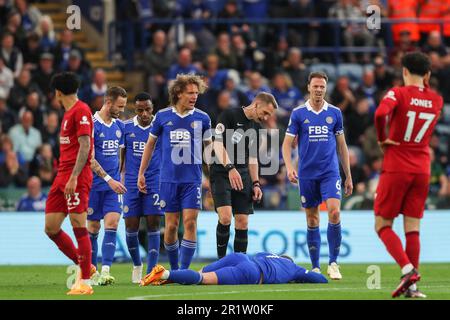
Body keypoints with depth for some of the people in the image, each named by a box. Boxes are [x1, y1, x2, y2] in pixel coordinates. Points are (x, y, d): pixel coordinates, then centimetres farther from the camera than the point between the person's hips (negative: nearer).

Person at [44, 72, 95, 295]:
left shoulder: (81, 111, -9)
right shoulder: (69, 113, 19)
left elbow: (85, 146, -17)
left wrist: (73, 178, -22)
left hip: (77, 177, -10)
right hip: (62, 176, 10)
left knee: (78, 227, -9)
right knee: (51, 228, 7)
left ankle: (85, 282, -7)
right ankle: (83, 266, 19)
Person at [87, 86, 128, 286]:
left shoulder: (119, 126, 10)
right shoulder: (92, 125, -11)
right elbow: (90, 159, -16)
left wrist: (118, 178, 15)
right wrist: (109, 179, -21)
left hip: (113, 185, 4)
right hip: (95, 185, -4)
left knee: (112, 224, -10)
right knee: (93, 228, 5)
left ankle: (105, 272, -16)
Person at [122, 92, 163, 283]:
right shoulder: (126, 127, 4)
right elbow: (121, 155, 12)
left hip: (155, 182, -2)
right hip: (132, 182, 2)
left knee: (153, 226, -6)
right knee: (131, 228, 1)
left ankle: (151, 271, -4)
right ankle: (137, 265, 25)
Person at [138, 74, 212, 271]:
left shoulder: (202, 118, 3)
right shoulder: (162, 116, 3)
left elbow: (208, 146, 14)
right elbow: (150, 144, 13)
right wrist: (141, 173, 13)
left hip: (192, 179, 0)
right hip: (168, 179, 0)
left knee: (190, 222, -10)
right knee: (171, 225, 2)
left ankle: (184, 270, -8)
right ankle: (173, 269, 17)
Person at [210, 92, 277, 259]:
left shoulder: (254, 127, 15)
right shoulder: (229, 115, -7)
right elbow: (218, 144, -17)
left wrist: (256, 183, 14)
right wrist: (230, 168, -29)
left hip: (242, 176, 7)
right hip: (221, 174, -7)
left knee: (242, 222, 1)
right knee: (225, 217, -20)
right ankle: (221, 258, -6)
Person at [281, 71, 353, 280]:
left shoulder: (334, 113, 7)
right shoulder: (298, 114, 3)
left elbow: (342, 146, 12)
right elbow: (287, 143, 2)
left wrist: (348, 177, 12)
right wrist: (289, 167, -15)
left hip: (330, 172, 0)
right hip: (307, 174, 0)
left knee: (334, 212, -17)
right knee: (312, 221, 5)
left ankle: (333, 263, -8)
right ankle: (315, 267, 13)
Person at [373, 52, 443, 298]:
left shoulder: (398, 94, -9)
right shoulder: (436, 100, 6)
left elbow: (380, 114, -27)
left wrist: (382, 139, -11)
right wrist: (424, 85, 20)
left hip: (396, 169, -4)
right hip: (422, 169, 4)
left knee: (382, 225, 4)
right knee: (413, 228, 6)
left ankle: (408, 269, -15)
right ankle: (411, 286, 1)